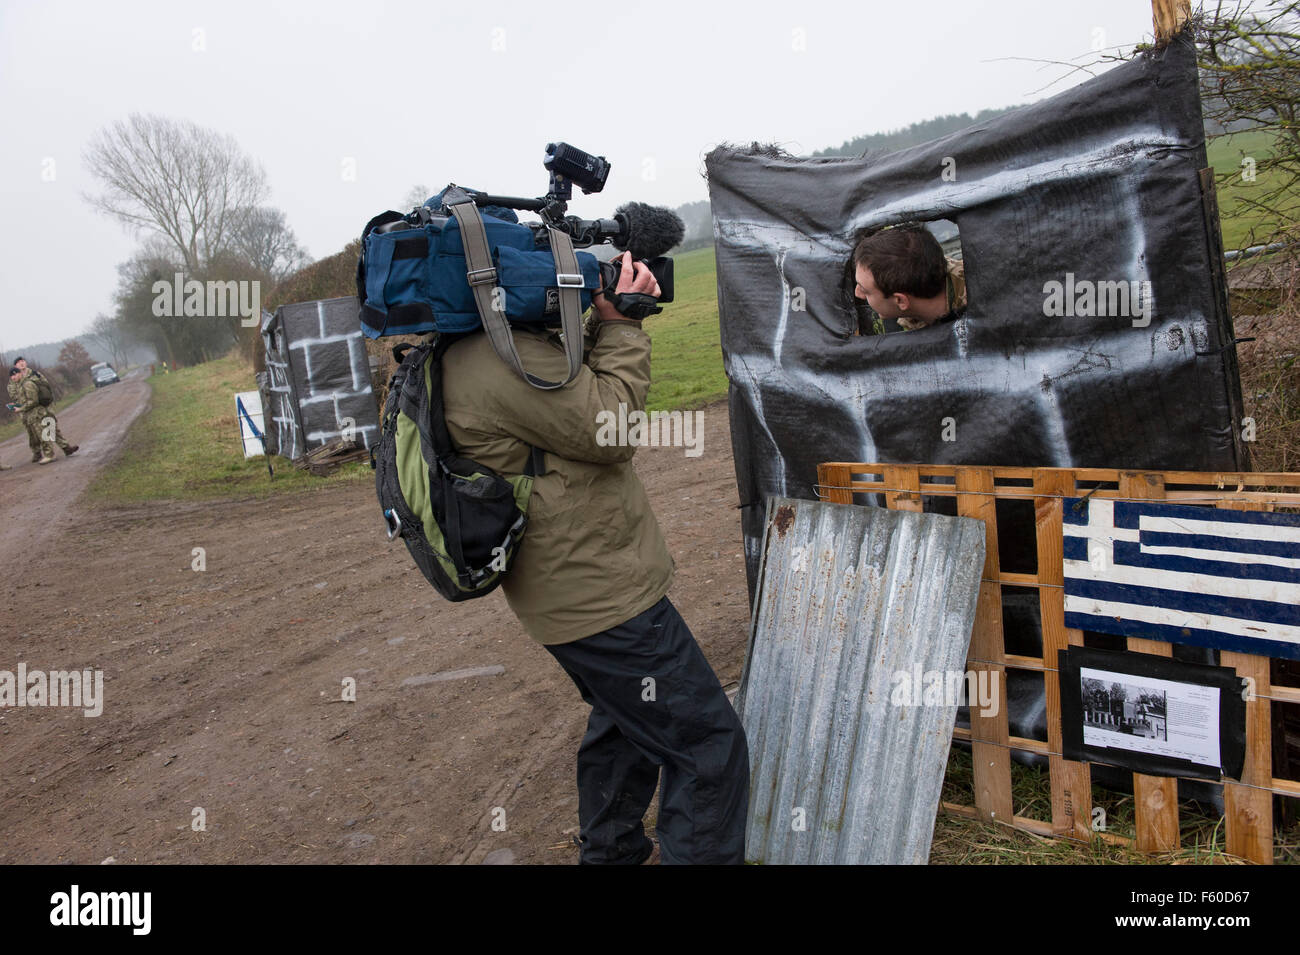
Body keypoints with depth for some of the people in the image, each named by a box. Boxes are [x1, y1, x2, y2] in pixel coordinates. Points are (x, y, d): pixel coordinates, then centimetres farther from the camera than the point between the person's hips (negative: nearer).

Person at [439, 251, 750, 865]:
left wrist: (604, 322, 2)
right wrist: (620, 326, -12)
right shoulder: (505, 359, -24)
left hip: (578, 585, 11)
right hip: (600, 593, -11)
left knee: (624, 720, 29)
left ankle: (610, 852, 44)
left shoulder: (479, 347, 9)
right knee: (708, 746, -3)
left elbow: (577, 389, 16)